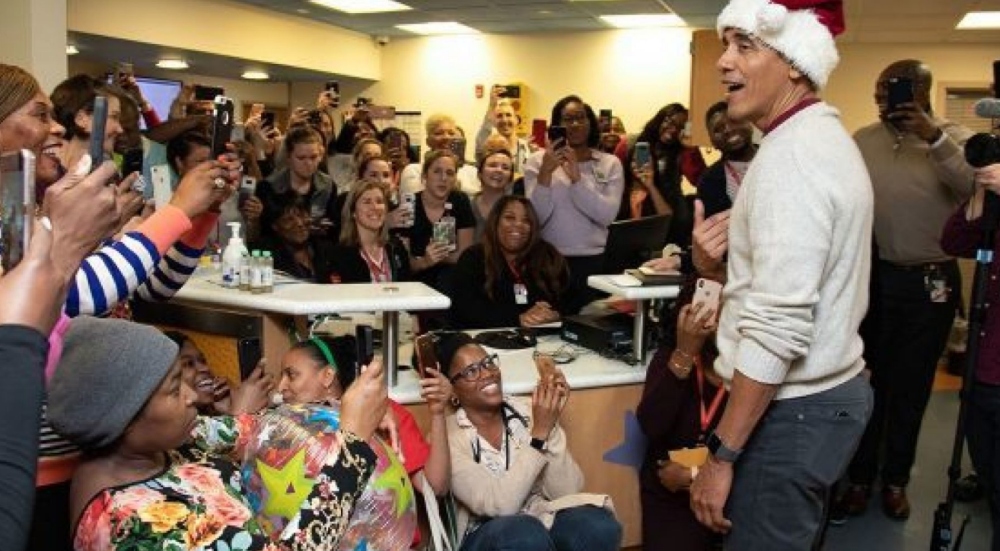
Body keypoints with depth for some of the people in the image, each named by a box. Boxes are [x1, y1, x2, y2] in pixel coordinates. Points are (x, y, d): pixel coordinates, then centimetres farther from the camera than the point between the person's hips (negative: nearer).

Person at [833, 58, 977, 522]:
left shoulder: (955, 139, -3)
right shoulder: (861, 142, 3)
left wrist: (934, 137, -27)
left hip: (931, 281, -1)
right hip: (872, 276, 1)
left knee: (911, 385, 12)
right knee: (866, 380, 9)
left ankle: (895, 479, 27)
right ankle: (860, 476, 23)